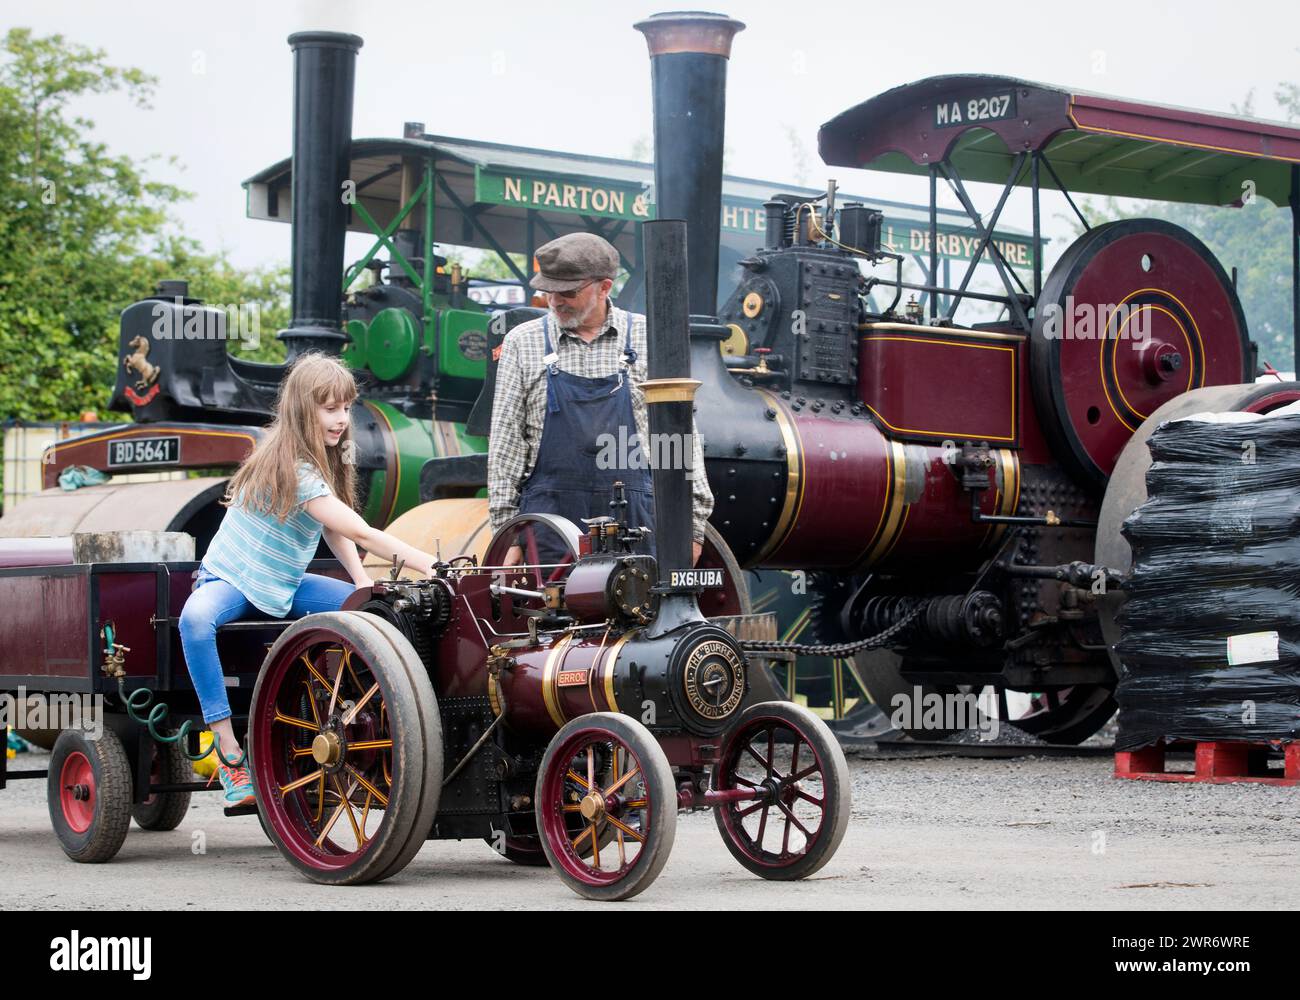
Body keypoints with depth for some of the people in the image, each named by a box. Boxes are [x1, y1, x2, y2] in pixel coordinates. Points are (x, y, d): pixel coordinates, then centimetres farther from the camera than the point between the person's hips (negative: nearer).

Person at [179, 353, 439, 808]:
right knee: (196, 618, -41)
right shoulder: (292, 468, -27)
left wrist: (363, 584, -9)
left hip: (285, 583, 9)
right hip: (231, 578, -9)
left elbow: (335, 533, 8)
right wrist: (430, 566, -34)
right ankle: (229, 753, -40)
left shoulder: (324, 459, 2)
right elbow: (360, 533, -31)